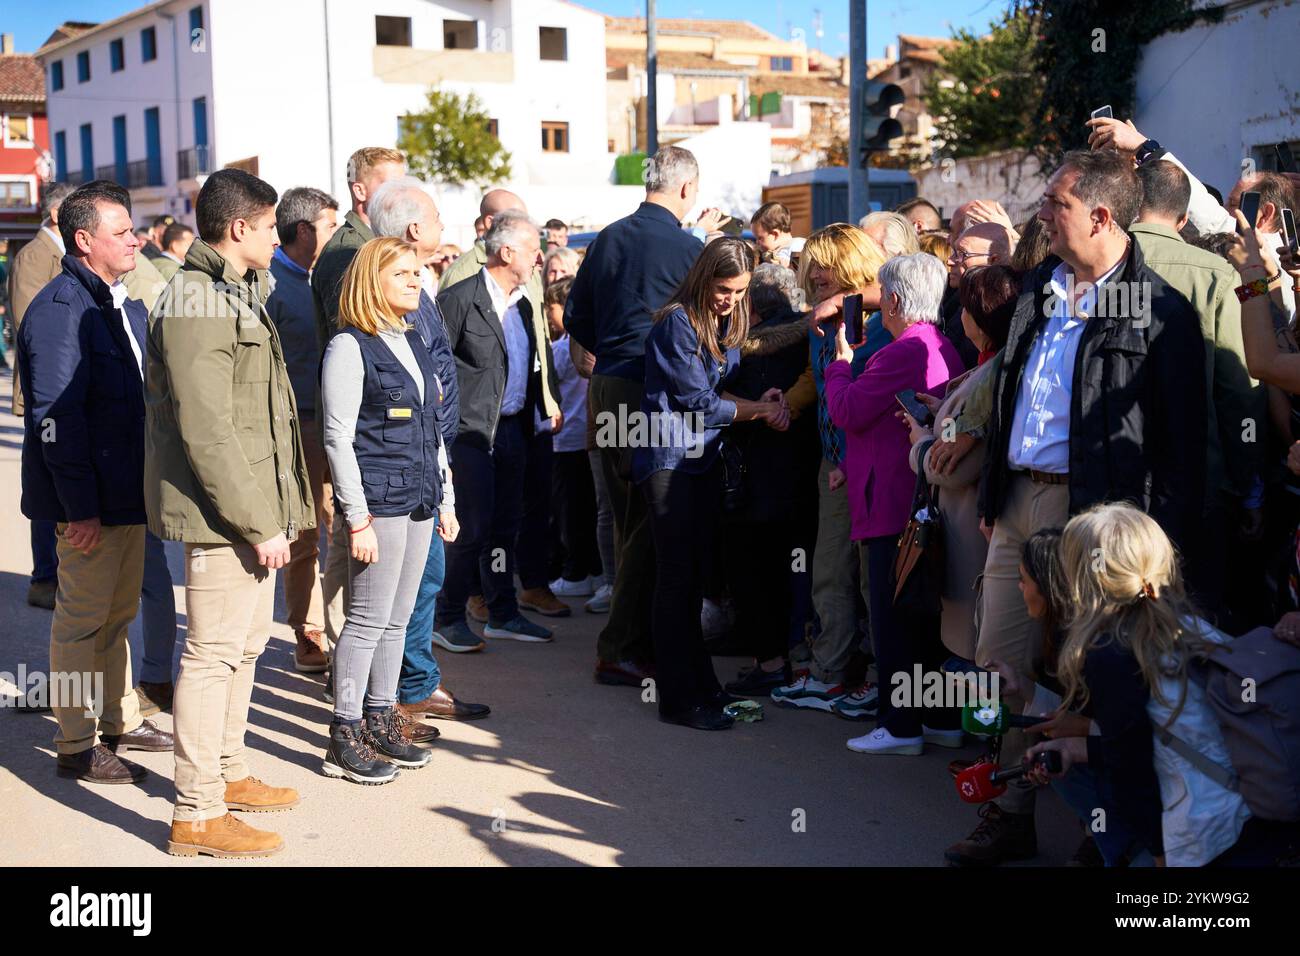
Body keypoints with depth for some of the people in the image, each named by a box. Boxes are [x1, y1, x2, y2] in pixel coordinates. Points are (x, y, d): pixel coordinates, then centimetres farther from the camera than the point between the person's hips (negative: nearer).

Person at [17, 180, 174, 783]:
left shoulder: (124, 305, 13)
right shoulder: (59, 309, -17)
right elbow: (55, 417, -21)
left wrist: (149, 484, 14)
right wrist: (80, 506, -23)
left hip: (129, 493, 9)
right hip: (91, 500, -9)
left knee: (117, 614, 18)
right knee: (82, 621, 2)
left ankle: (121, 722, 31)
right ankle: (77, 746, 12)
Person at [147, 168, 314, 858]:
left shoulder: (238, 294, 17)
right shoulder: (196, 306, -17)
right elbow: (206, 432, -22)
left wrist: (279, 508, 18)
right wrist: (258, 524, -21)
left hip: (255, 506, 10)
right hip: (224, 514, -10)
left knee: (245, 645, 19)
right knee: (213, 653, -4)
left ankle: (227, 774, 33)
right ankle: (197, 814, 4)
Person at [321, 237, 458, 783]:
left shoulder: (413, 343, 15)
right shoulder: (350, 347, -9)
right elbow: (339, 438, -12)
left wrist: (446, 500, 16)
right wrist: (357, 518, -16)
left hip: (419, 501, 7)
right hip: (379, 501, -7)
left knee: (397, 618, 12)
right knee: (369, 619, -3)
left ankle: (381, 719, 22)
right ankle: (345, 737, 5)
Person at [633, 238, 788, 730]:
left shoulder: (726, 322, 12)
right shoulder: (676, 323, -14)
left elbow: (726, 391, 13)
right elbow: (700, 401, -15)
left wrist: (763, 400, -6)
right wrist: (760, 409, -7)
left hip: (706, 459, 8)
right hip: (669, 461, -8)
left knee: (695, 576, 13)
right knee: (677, 577, -5)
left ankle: (700, 683, 21)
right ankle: (679, 699, -1)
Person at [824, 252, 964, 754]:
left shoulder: (902, 352, -18)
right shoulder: (944, 349, 12)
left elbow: (846, 411, -12)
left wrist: (840, 364, 4)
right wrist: (853, 464, 22)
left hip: (891, 504, -9)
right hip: (929, 501, 9)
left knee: (891, 614, -2)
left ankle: (901, 726, 3)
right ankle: (942, 718, 21)